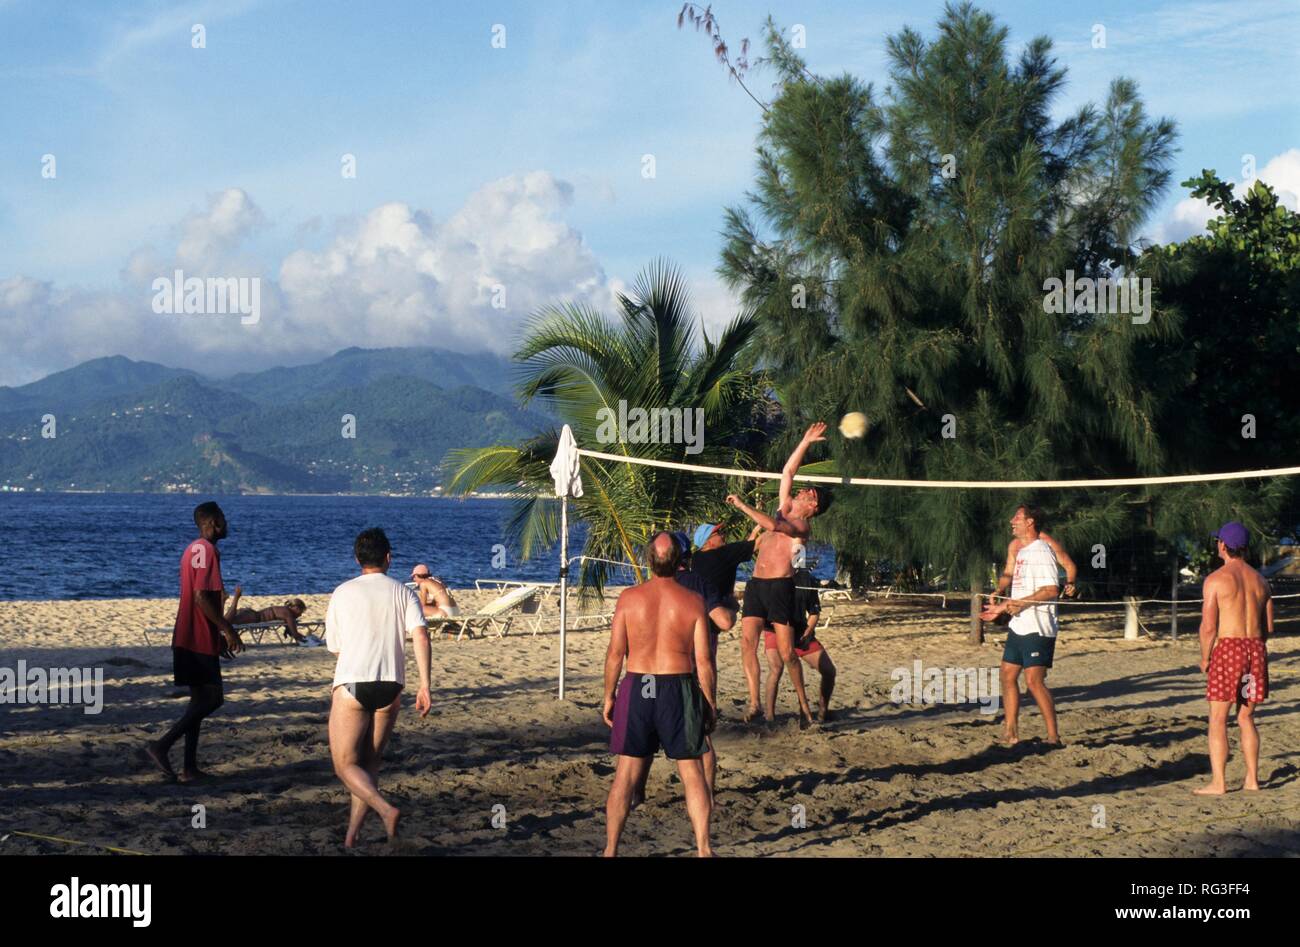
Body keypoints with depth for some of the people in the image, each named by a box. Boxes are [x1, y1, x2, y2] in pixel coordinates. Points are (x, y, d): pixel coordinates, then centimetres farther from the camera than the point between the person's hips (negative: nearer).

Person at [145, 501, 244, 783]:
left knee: (200, 699, 11)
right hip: (201, 641, -10)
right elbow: (201, 597, -22)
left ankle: (190, 767, 9)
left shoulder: (193, 550, 17)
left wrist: (218, 634, 26)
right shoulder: (208, 551, -14)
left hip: (188, 638, 10)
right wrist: (228, 630, -18)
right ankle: (162, 746, -14)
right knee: (211, 699, -7)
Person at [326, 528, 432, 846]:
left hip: (351, 685, -2)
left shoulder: (342, 593, 8)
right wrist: (425, 686, -8)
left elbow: (334, 646, 16)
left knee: (345, 765, 3)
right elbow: (421, 635, -6)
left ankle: (386, 809, -21)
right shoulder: (402, 592, 8)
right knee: (369, 764, 14)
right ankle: (352, 836, 8)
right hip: (390, 687, 2)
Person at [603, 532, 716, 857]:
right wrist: (710, 704, 4)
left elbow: (615, 653, -4)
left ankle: (610, 850, 10)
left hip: (636, 688, 1)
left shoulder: (629, 598, -4)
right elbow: (703, 661, -5)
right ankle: (703, 848, 4)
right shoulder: (692, 602, -6)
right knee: (692, 772, 7)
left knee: (626, 775, 7)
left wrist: (609, 696, 7)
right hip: (679, 689, -1)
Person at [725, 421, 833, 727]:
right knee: (747, 642, -9)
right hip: (756, 584, 7)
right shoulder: (784, 509, 17)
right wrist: (805, 442, 17)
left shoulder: (802, 527, -5)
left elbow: (772, 524, -22)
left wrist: (742, 505, -15)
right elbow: (787, 471, 20)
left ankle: (803, 702, 9)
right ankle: (754, 702, -9)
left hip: (780, 587, -7)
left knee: (787, 652, -5)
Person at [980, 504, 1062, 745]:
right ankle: (1011, 732, 16)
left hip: (1037, 628, -10)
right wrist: (1002, 608, 23)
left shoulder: (1041, 551, -13)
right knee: (1008, 675, 9)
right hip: (1018, 625, 10)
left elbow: (1051, 590, -21)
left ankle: (1053, 736, -7)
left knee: (1034, 681, -12)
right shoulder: (1019, 550, 17)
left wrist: (1020, 603, -25)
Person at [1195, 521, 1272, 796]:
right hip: (1256, 649, 5)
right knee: (1246, 718, 15)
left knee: (1218, 720, -1)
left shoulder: (1215, 579, -6)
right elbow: (1269, 627, 12)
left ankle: (1218, 783, -4)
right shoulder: (1260, 580, 11)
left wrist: (1204, 658, 1)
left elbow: (1208, 626, -11)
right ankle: (1252, 779, 13)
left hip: (1227, 649, -5)